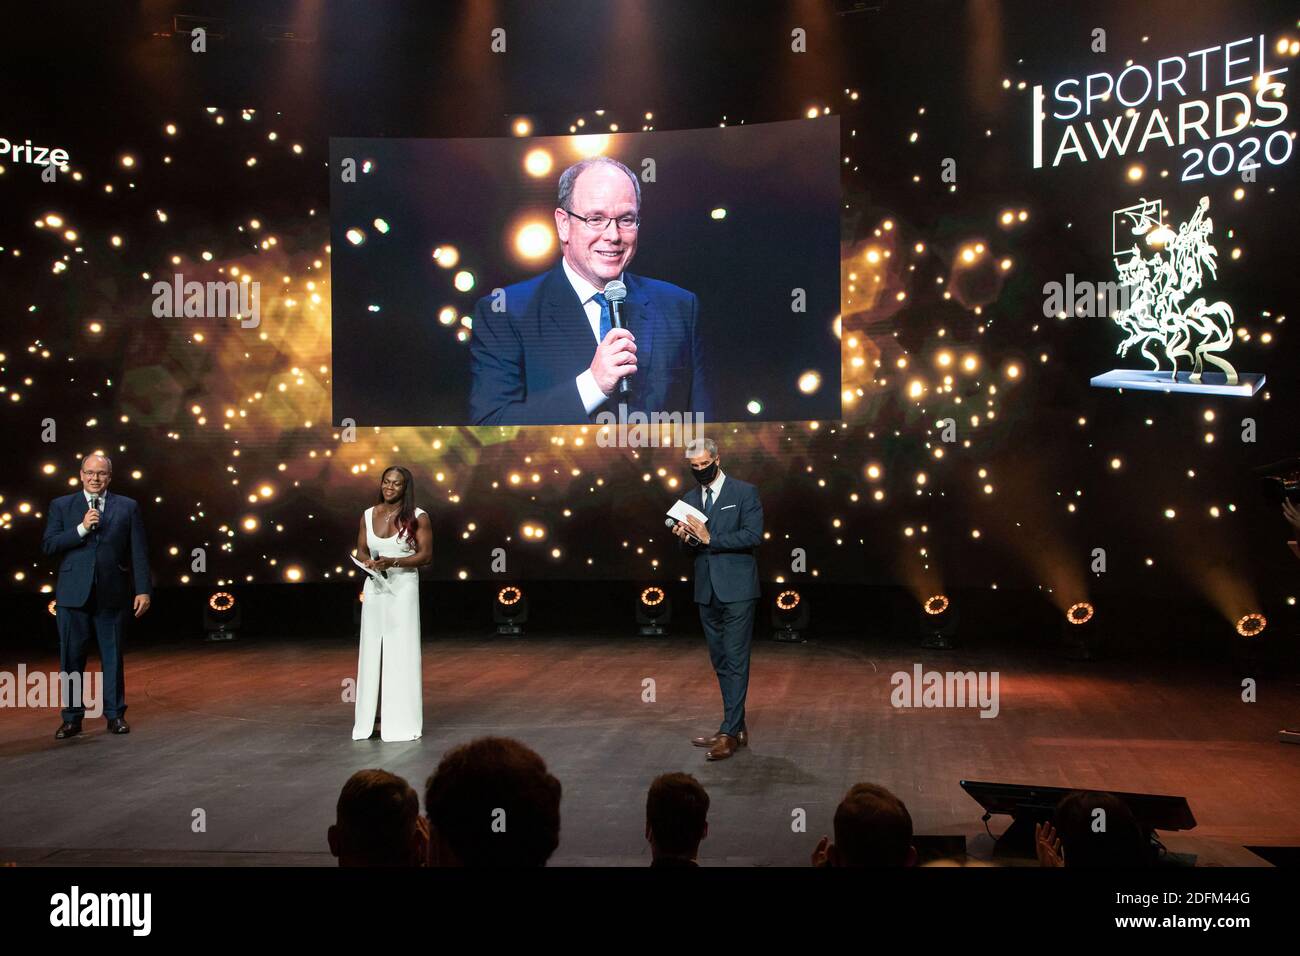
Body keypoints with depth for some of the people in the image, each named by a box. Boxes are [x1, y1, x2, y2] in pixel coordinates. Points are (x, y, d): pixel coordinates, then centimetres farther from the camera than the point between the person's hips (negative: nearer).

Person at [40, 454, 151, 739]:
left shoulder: (127, 507, 6)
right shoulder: (61, 506, 8)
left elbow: (138, 552, 3)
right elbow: (48, 546, -1)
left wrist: (143, 590, -3)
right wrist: (82, 528, -14)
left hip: (112, 595, 0)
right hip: (73, 595, 0)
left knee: (112, 657, 6)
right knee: (72, 658, 4)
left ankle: (115, 715, 15)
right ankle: (72, 717, 14)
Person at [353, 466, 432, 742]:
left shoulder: (417, 517, -4)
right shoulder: (368, 515, 8)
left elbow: (426, 554, -7)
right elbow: (361, 550, 13)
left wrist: (393, 562, -18)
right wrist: (368, 561, -10)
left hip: (403, 587, -4)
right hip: (374, 587, 4)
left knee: (401, 651, -2)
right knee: (372, 650, 4)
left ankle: (401, 720, 4)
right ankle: (371, 718, 9)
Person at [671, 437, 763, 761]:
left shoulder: (745, 492, -4)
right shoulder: (689, 498, 14)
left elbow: (753, 536, -14)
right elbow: (689, 547, 16)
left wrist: (710, 539, -18)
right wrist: (686, 539, -7)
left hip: (737, 591, -6)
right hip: (707, 592, 6)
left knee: (735, 661, -6)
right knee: (721, 662, 11)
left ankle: (729, 731, -4)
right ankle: (737, 727, 21)